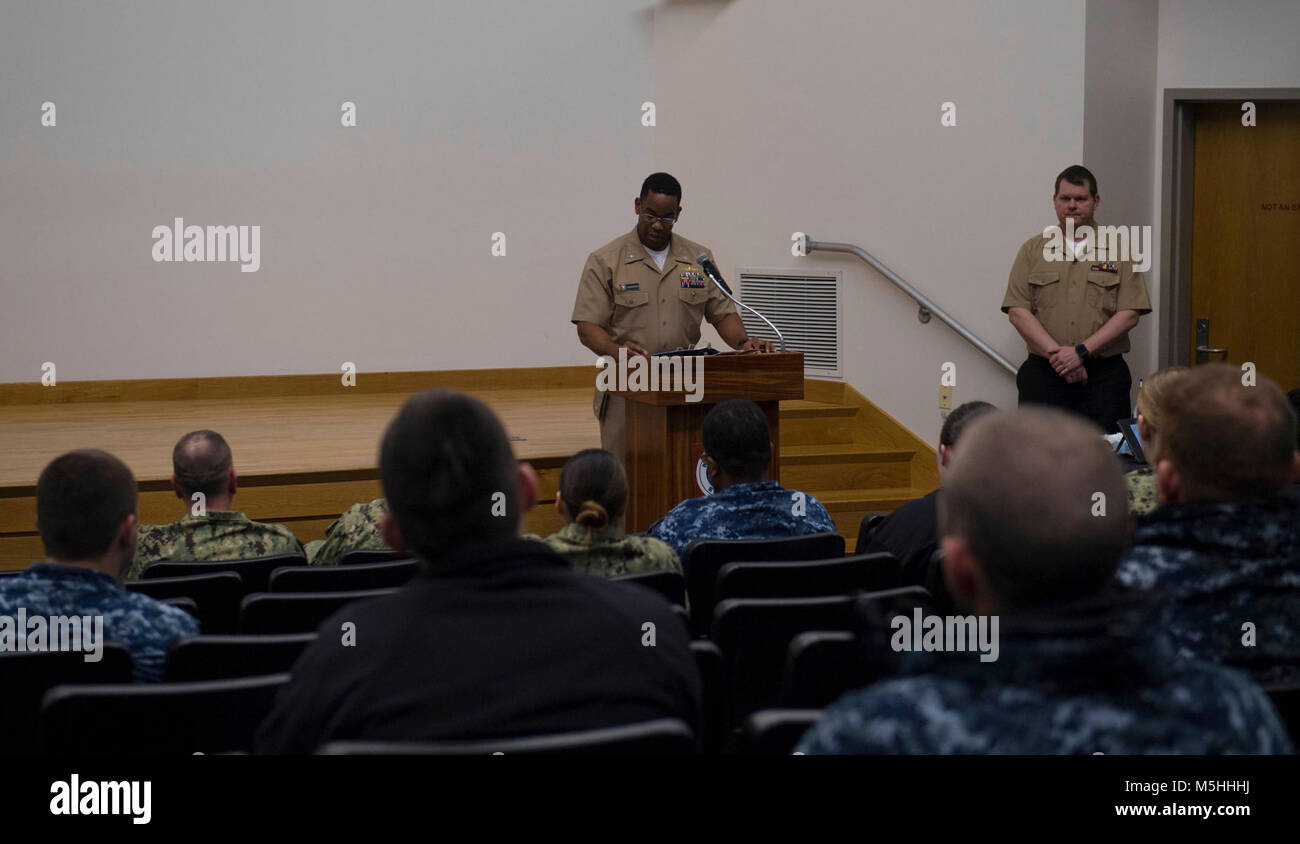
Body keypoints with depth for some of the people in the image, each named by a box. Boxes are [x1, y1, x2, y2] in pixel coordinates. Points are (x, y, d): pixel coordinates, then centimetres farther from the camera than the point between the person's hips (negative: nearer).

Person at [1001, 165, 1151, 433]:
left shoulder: (1119, 251, 8)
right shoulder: (1032, 250, 10)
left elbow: (1129, 314, -1)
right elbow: (1017, 311, 1)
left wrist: (1082, 351, -12)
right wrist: (1056, 353, -11)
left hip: (1104, 377, -1)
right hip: (1043, 374, 1)